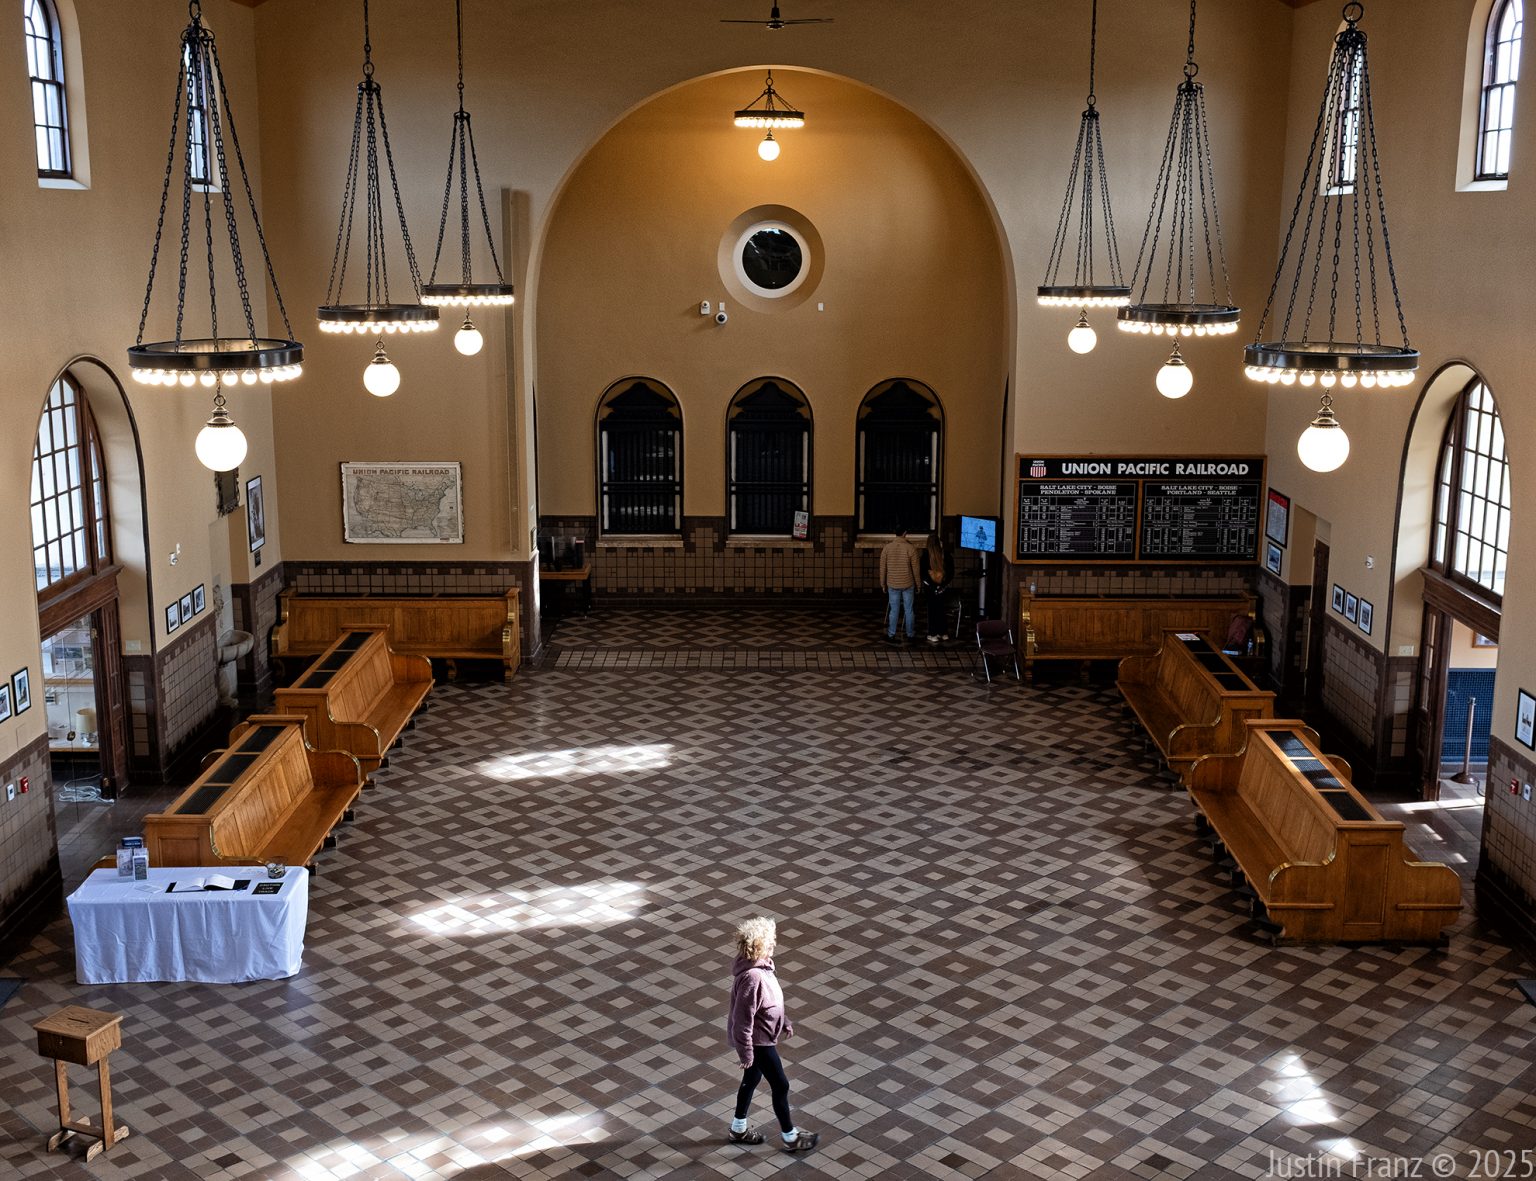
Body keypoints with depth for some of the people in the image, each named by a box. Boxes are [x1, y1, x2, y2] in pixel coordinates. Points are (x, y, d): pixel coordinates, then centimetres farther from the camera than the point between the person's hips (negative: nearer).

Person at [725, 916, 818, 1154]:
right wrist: (746, 1052, -23)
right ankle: (789, 1137, 23)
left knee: (752, 1078, 24)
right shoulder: (752, 977, -34)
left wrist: (783, 1022, 21)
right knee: (780, 1085, 5)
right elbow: (743, 1019, -29)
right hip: (758, 1041, -10)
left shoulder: (760, 965, -3)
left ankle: (739, 1128, 41)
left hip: (762, 1037, 10)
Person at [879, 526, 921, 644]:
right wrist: (917, 585, 7)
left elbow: (883, 568, 2)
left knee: (893, 610, 7)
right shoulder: (910, 548, -10)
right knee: (909, 610, 8)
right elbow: (915, 569, -4)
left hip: (892, 585, 1)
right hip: (908, 585, -1)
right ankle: (911, 635, 15)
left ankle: (891, 635, 9)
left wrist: (883, 584, 12)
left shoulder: (887, 548, -4)